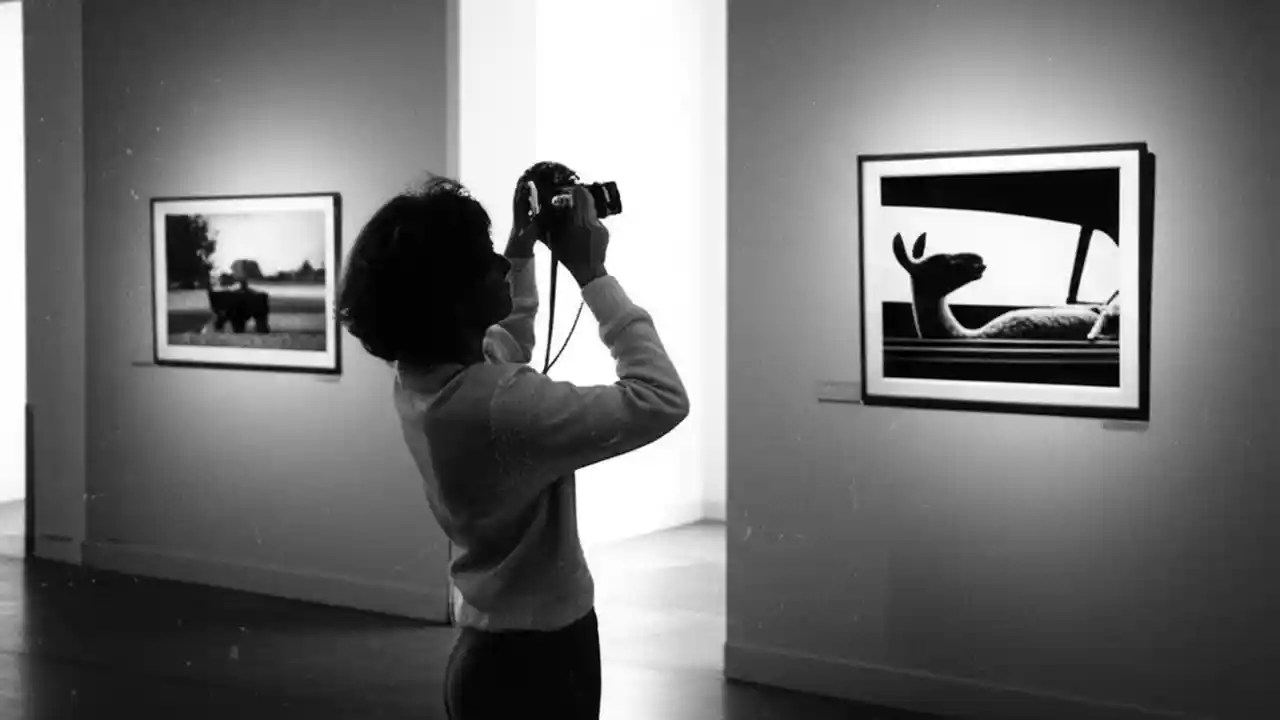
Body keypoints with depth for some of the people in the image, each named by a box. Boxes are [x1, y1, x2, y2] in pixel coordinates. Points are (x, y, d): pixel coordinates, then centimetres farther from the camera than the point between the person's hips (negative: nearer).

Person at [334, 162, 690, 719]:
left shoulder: (420, 378, -2)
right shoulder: (497, 404, -30)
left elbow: (508, 339, 21)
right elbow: (661, 401, -27)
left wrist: (522, 246, 12)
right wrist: (591, 273, -22)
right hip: (535, 664, -9)